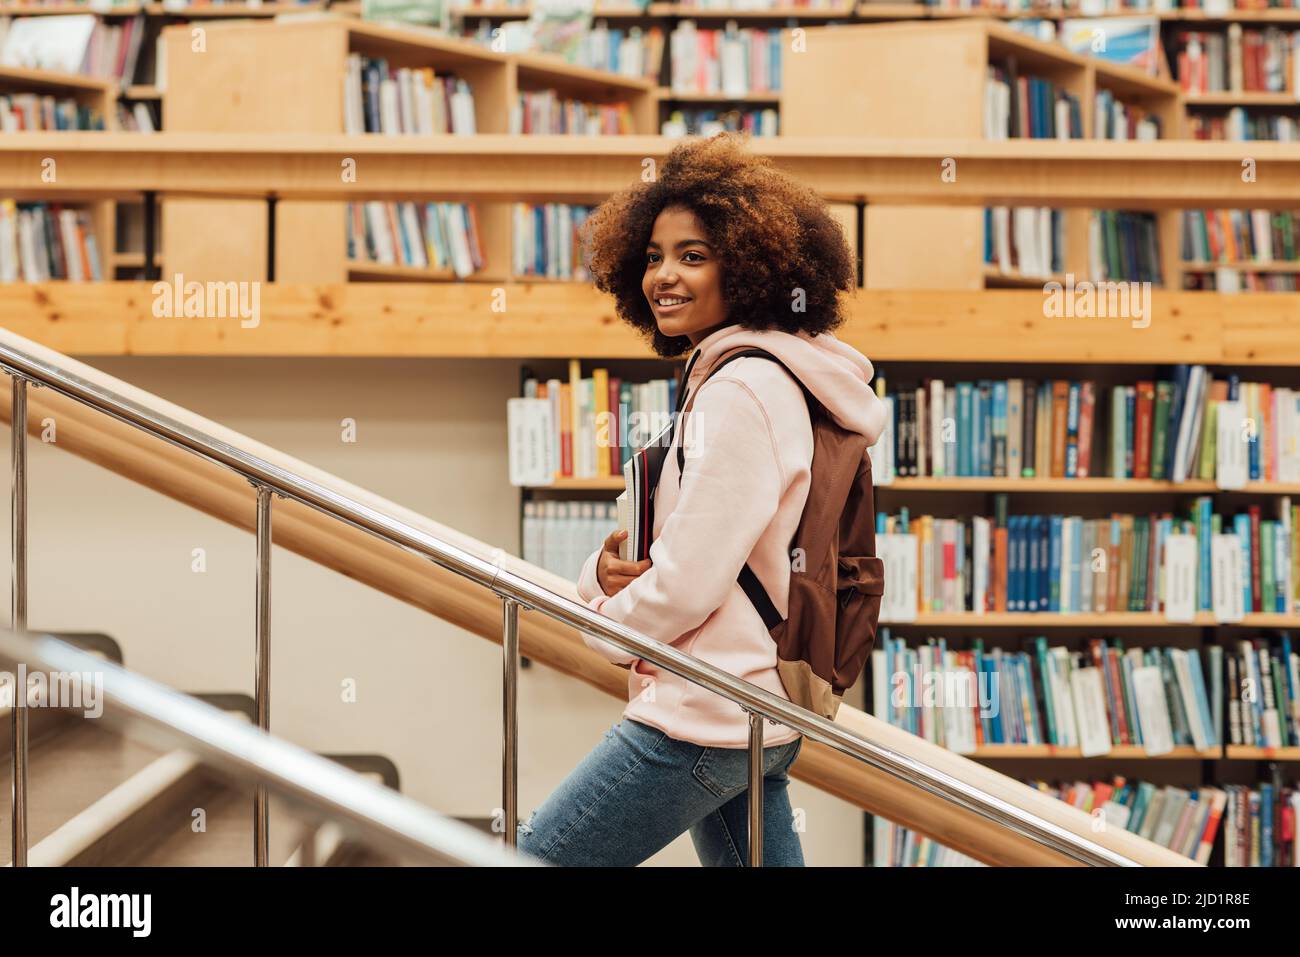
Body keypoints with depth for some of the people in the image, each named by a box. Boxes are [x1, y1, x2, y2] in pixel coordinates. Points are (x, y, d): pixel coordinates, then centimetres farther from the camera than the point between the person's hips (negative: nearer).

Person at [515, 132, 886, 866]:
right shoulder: (770, 380, 15)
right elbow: (673, 551, 18)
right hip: (758, 721, 10)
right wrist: (608, 574, -3)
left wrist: (612, 624, -2)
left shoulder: (743, 391, -17)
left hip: (704, 717, -10)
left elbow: (689, 582, -21)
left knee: (533, 859, -4)